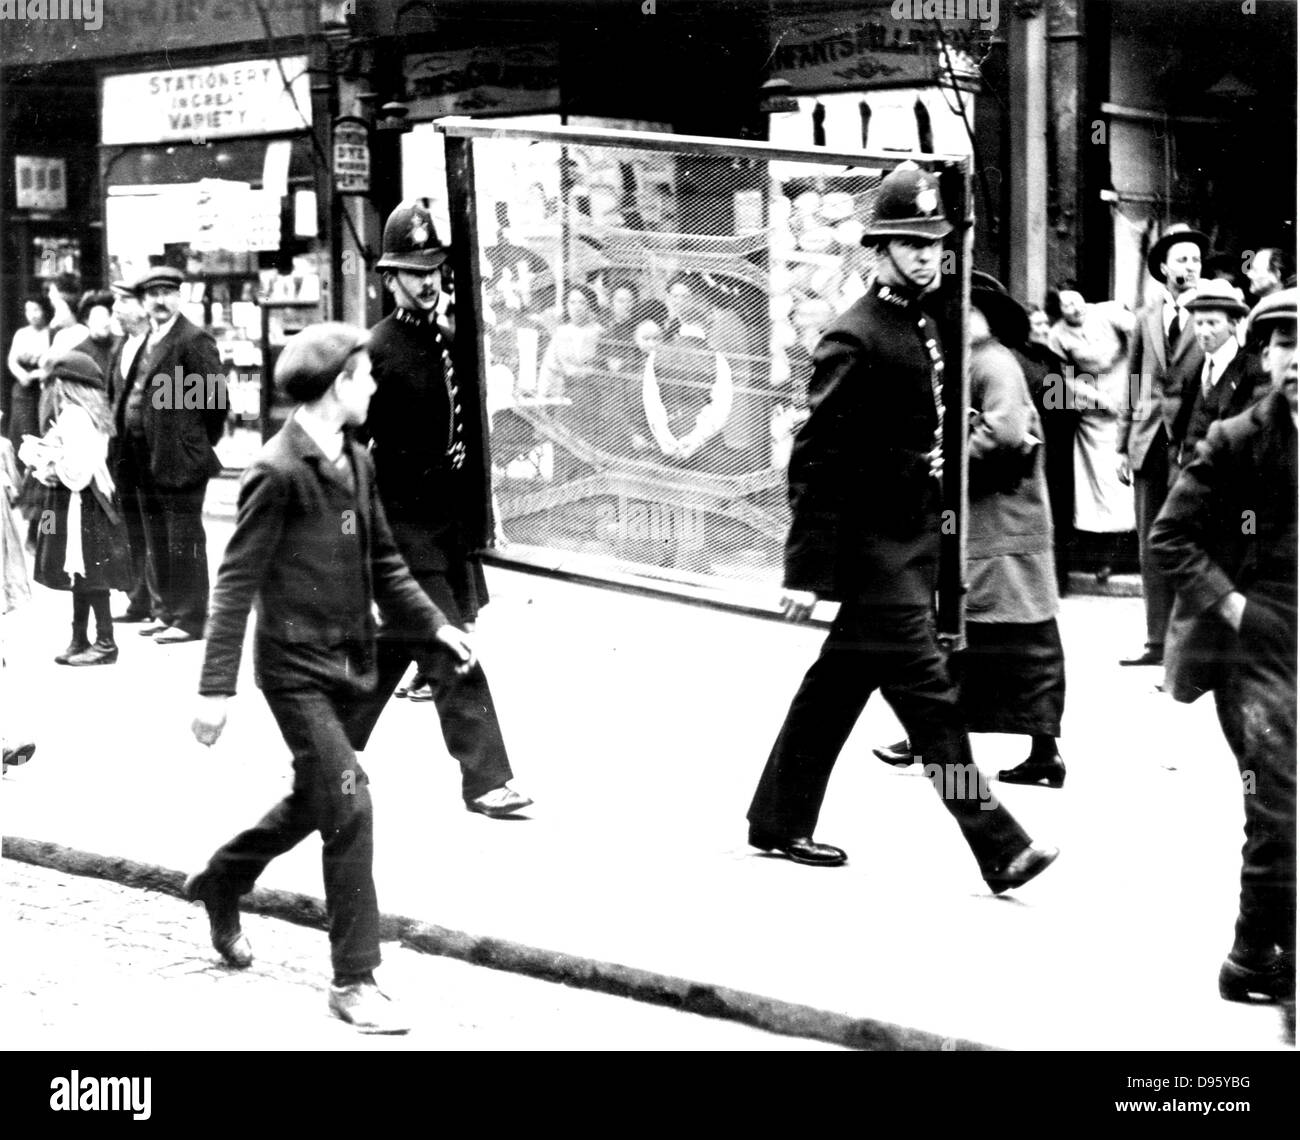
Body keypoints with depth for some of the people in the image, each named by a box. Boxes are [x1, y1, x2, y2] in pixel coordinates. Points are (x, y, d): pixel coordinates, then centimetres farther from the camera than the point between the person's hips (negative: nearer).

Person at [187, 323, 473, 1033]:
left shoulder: (356, 462, 7)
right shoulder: (278, 472, -17)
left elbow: (382, 560, 19)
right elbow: (236, 583, -16)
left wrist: (432, 624, 11)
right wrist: (216, 688, -18)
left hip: (348, 661, 8)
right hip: (297, 666, -8)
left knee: (313, 802, 20)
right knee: (348, 806, -12)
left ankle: (219, 884, 46)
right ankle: (354, 980, -4)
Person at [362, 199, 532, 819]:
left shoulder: (450, 344, 10)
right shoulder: (379, 351, -11)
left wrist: (478, 520, 15)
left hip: (452, 523, 7)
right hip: (407, 528, -7)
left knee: (390, 647, 15)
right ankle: (485, 778, -4)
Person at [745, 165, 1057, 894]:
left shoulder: (925, 327, 12)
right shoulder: (855, 340, -15)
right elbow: (816, 460, -17)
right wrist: (807, 570, -18)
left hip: (912, 543, 9)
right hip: (876, 551, -9)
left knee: (838, 686, 16)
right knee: (931, 695, -7)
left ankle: (780, 821, 28)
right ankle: (999, 849, -5)